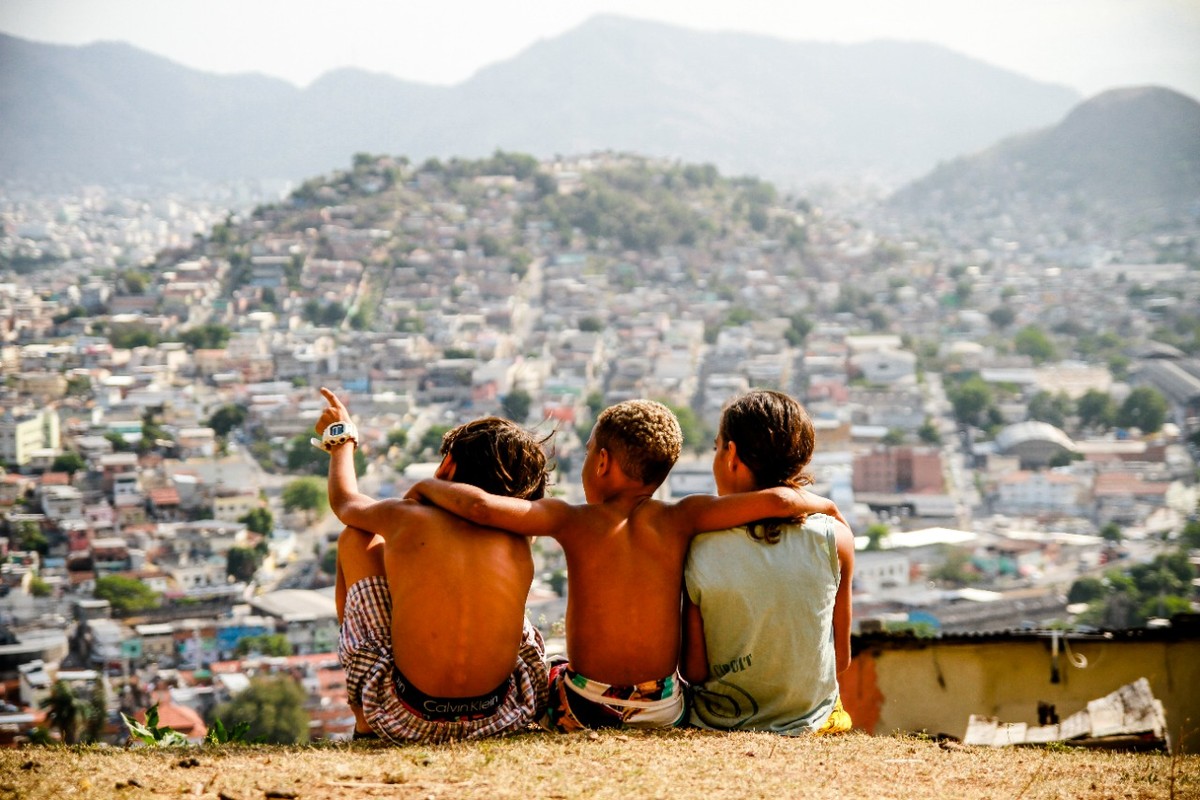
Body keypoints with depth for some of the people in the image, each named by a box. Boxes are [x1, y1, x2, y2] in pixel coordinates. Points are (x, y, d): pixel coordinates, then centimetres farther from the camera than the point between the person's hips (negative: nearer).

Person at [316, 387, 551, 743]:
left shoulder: (409, 519, -4)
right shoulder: (518, 547, 3)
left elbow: (345, 502, 21)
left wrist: (340, 436, 42)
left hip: (406, 721, -2)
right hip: (495, 720, 3)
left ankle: (365, 722, 26)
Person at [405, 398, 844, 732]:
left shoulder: (573, 521, -11)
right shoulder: (678, 520, -8)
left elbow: (481, 506, -23)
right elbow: (777, 501, -16)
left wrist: (427, 486, -3)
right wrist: (819, 503, 5)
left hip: (584, 712, -1)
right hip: (664, 711, 1)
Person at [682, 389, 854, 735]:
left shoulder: (698, 549, -17)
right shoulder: (834, 539, -14)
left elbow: (694, 671, -12)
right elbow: (841, 658, -5)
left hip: (721, 725, -1)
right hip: (812, 723, 1)